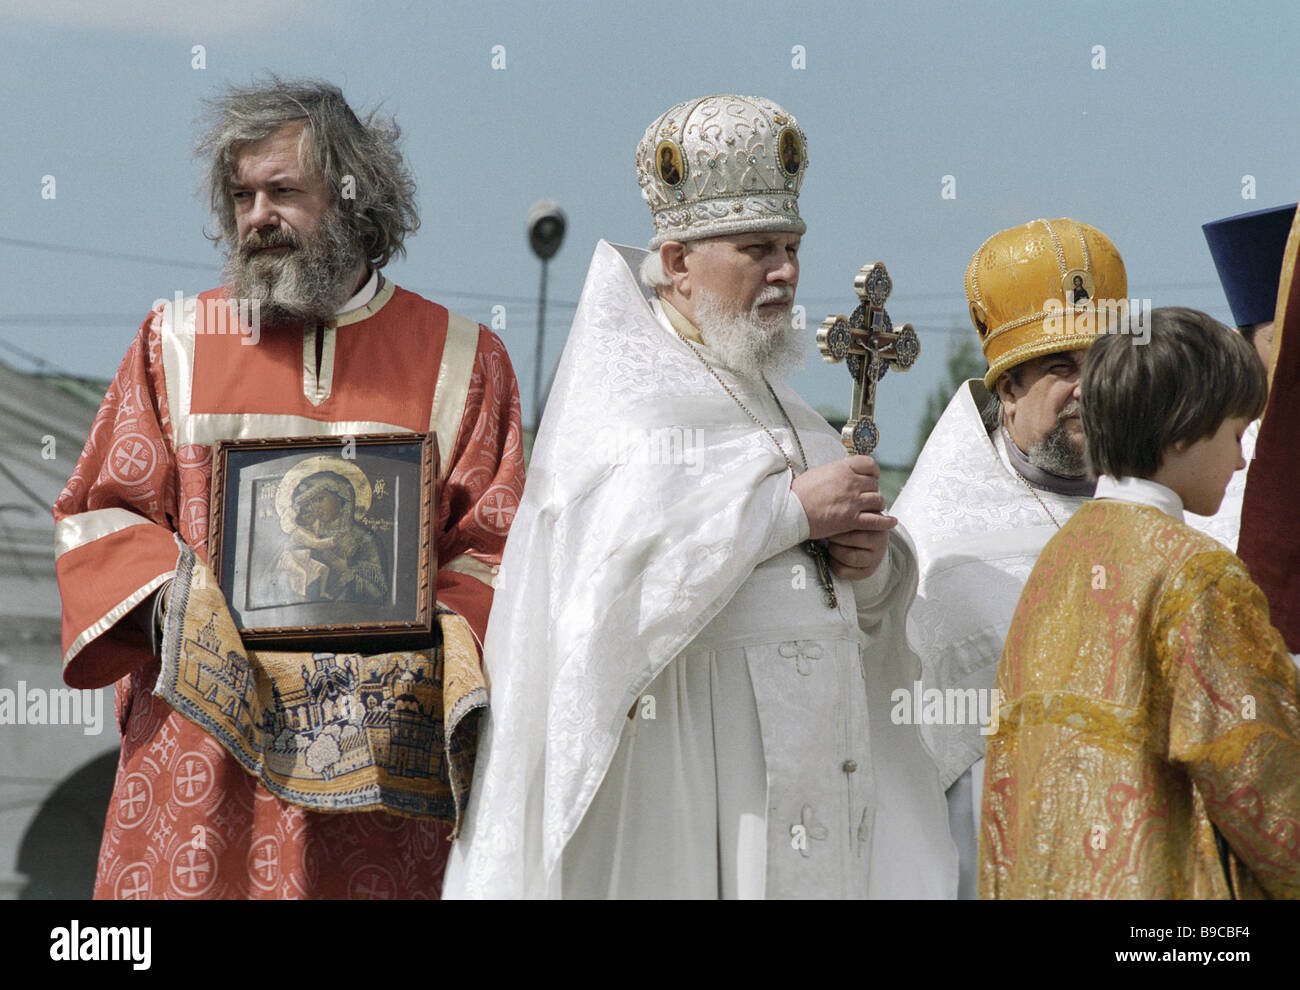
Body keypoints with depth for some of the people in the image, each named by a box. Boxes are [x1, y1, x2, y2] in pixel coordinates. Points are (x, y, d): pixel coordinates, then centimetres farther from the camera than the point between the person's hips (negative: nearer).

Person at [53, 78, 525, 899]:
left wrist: (426, 655, -11)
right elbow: (98, 516, 12)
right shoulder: (177, 341, 12)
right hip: (204, 744, 1)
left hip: (382, 752, -1)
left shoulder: (461, 362, 8)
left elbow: (498, 553, 6)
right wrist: (164, 596, -8)